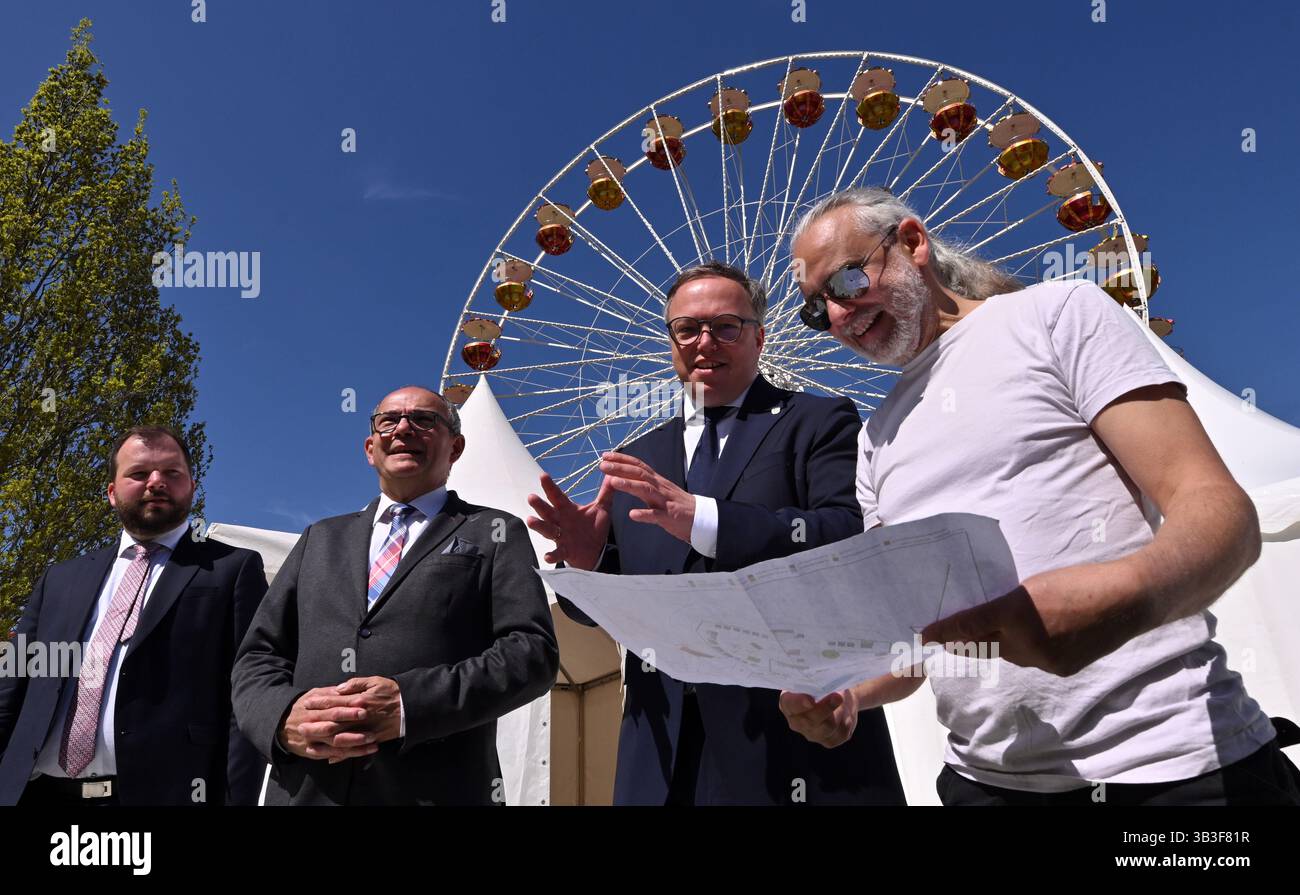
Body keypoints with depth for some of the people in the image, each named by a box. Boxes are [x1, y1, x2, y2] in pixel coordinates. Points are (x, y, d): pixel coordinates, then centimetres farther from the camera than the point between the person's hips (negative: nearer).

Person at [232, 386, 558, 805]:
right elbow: (258, 656, 14)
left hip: (438, 790, -3)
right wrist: (283, 715, -9)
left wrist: (410, 705, -17)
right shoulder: (321, 539, 18)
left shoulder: (496, 534, 7)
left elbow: (532, 649, -5)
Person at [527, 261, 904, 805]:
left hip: (797, 736, -4)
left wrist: (704, 521, -26)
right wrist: (589, 559, -9)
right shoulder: (636, 462, 14)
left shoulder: (820, 423, 1)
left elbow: (854, 536, -17)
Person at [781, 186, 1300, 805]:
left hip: (1173, 764, -5)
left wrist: (1120, 598, -33)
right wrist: (844, 691, -9)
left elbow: (1219, 506, -12)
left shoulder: (1056, 313, -2)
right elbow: (910, 630, 14)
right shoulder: (876, 440, 14)